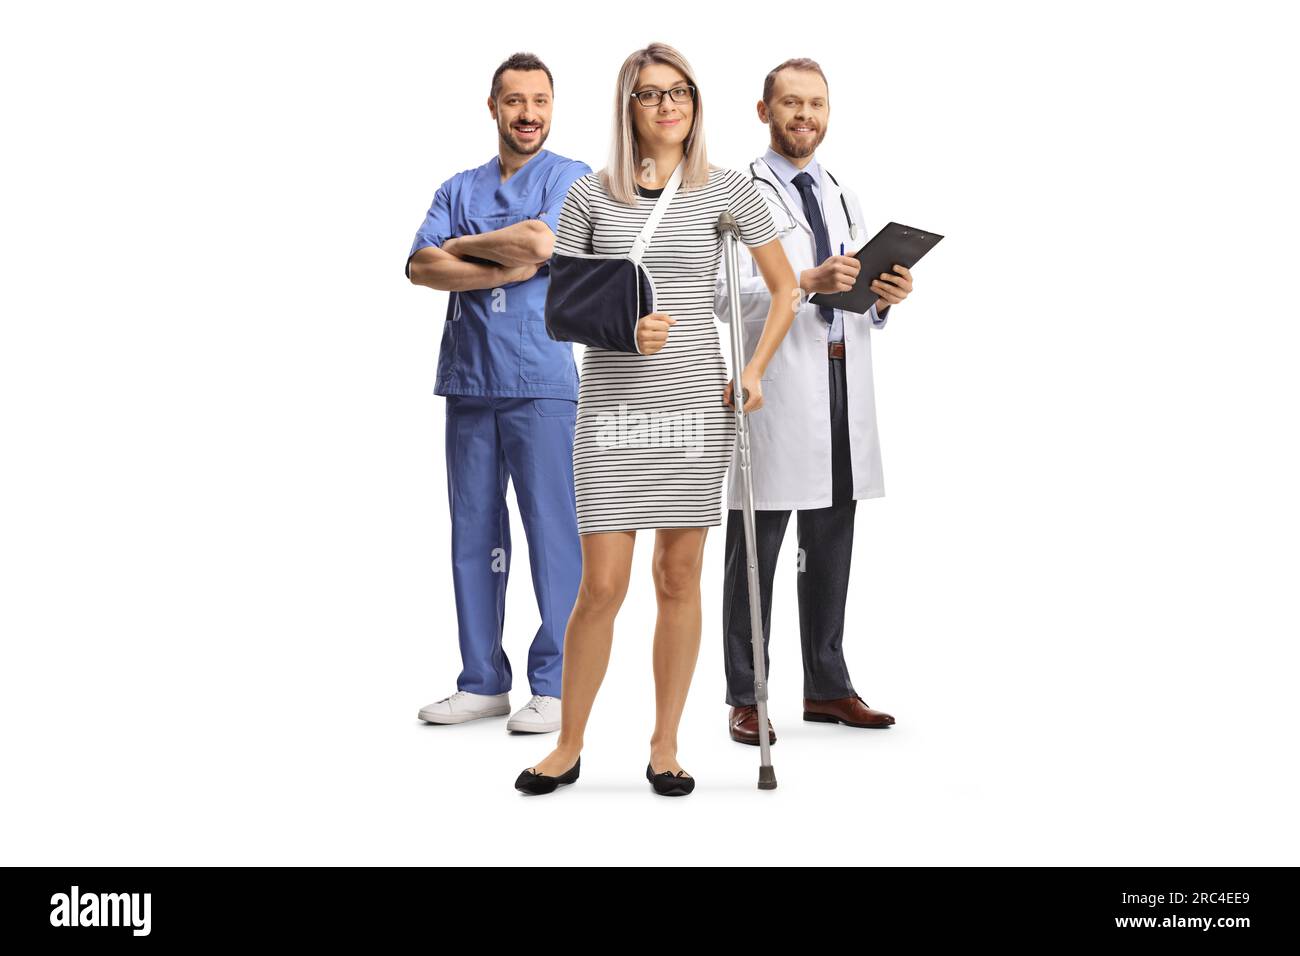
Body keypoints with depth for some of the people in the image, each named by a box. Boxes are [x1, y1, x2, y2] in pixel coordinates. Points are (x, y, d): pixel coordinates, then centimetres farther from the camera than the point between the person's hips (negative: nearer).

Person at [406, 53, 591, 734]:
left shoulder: (573, 178, 5)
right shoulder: (459, 189, 18)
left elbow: (541, 244, -14)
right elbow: (421, 267, 2)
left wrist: (460, 245, 1)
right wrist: (503, 269, -11)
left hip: (541, 382, -5)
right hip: (469, 381, 5)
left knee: (554, 532, -4)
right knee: (473, 533, 7)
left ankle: (556, 685, 5)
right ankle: (482, 683, 16)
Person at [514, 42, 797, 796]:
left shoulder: (728, 191, 5)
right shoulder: (590, 196, 5)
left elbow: (787, 289, 12)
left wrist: (757, 370, 2)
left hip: (696, 403, 1)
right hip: (612, 407, 0)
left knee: (680, 578, 6)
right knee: (602, 585, -2)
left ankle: (665, 746, 19)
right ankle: (569, 748, 15)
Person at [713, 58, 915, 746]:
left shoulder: (843, 198, 21)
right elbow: (725, 294, -13)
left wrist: (884, 297, -2)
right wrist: (809, 282, -25)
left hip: (843, 382, 6)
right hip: (773, 387, -6)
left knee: (830, 549, 11)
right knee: (755, 553, -1)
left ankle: (827, 688, 21)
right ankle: (746, 701, 6)